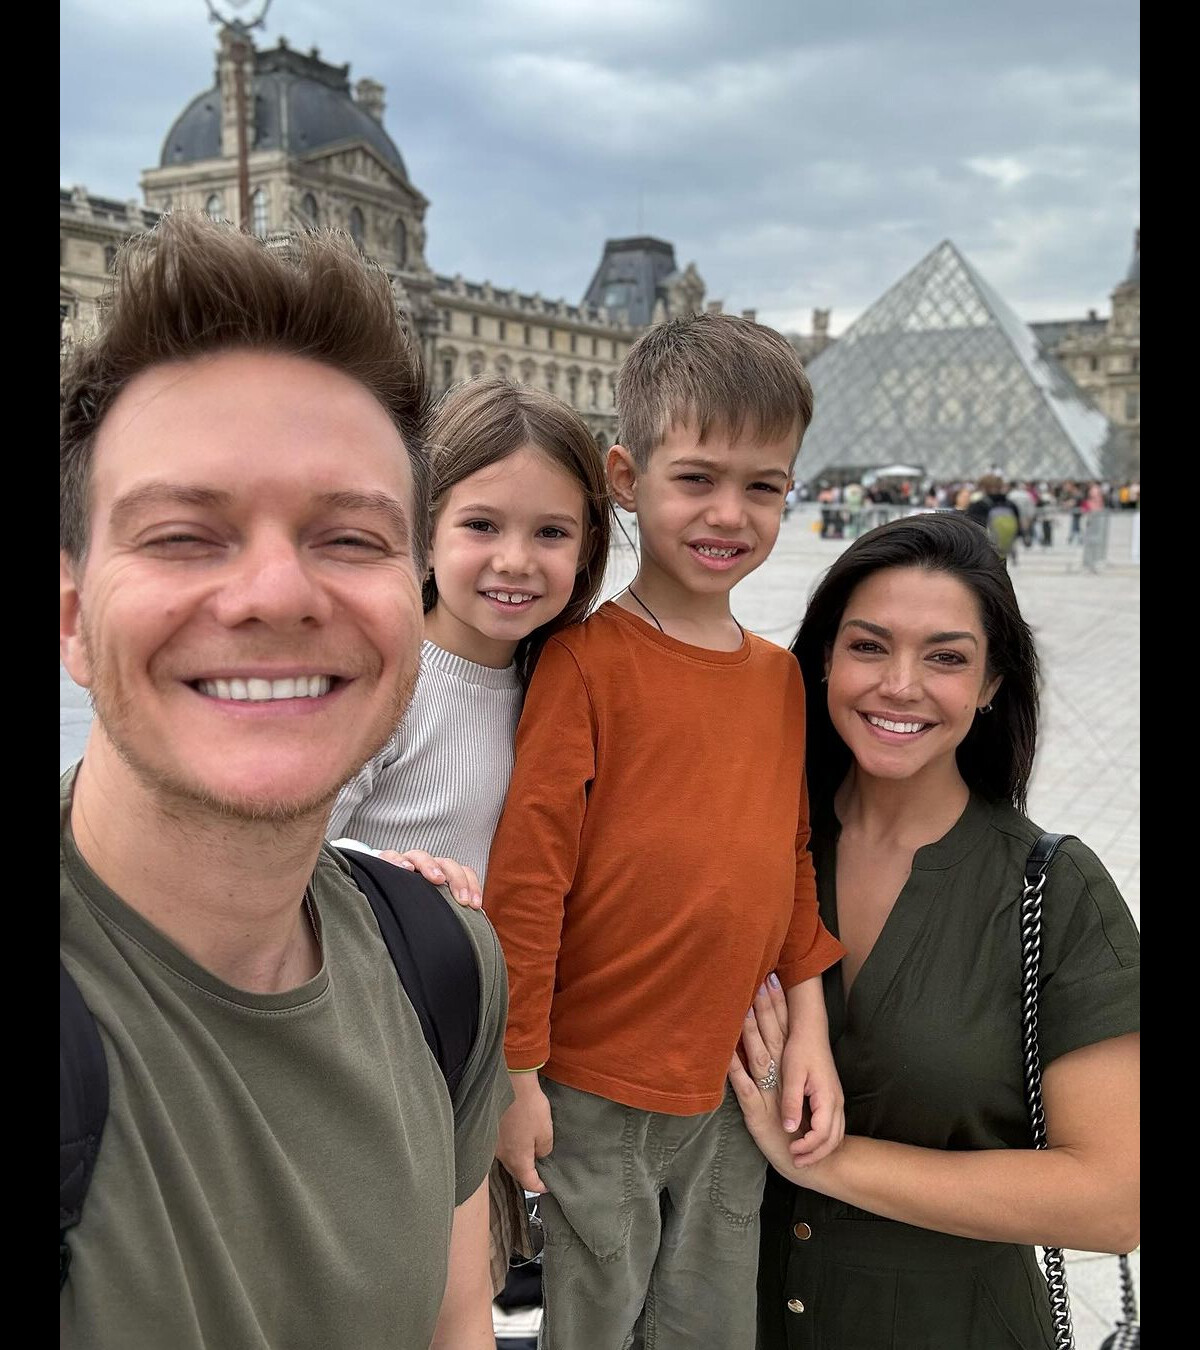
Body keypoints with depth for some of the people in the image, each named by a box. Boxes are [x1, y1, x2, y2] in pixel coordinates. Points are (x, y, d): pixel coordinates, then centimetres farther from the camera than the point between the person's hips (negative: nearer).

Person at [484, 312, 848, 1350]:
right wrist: (515, 1074, -11)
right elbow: (526, 876, -15)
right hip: (591, 1100, -5)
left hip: (734, 1093, 6)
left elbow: (795, 858, 10)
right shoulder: (587, 661, -16)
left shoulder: (781, 676, 3)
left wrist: (809, 1028, 7)